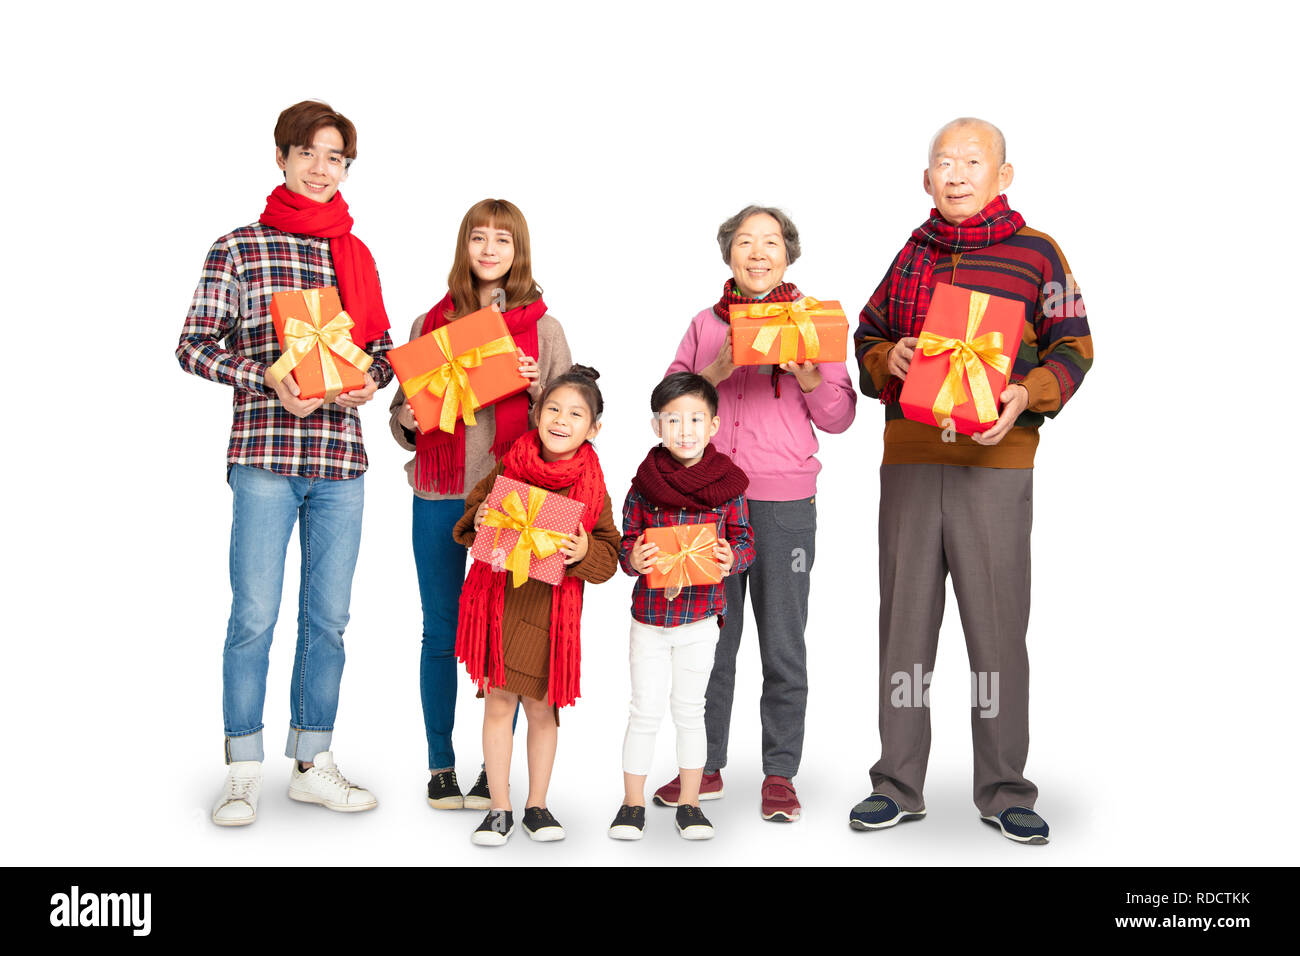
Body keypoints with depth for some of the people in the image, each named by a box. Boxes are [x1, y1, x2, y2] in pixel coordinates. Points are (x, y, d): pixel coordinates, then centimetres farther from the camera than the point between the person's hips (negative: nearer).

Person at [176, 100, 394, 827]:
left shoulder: (356, 254, 13)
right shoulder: (239, 247, 2)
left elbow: (382, 348, 18)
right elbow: (193, 346, -1)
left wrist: (370, 379, -5)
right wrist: (265, 378, -16)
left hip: (341, 458, 4)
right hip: (265, 454, -4)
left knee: (328, 617, 9)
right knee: (255, 615, -3)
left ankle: (313, 764, 20)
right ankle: (244, 773, 9)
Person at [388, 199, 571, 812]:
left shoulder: (543, 328, 7)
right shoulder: (430, 324, 11)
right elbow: (402, 420, 15)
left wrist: (534, 388, -11)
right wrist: (408, 419, -7)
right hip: (438, 495, 1)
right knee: (441, 632, 6)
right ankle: (441, 767, 17)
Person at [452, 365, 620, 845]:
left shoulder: (592, 487, -2)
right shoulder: (509, 468, 0)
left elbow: (609, 557, 0)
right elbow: (472, 514, 11)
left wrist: (585, 552, -21)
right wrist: (480, 522, -11)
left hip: (551, 611, 0)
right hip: (499, 601, 1)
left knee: (542, 708, 9)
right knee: (498, 702, 4)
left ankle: (537, 806, 25)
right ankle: (499, 808, 17)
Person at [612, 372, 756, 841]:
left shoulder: (727, 484, -3)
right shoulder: (644, 484, -4)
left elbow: (745, 540, 1)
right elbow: (627, 541, 0)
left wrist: (731, 559, -20)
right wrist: (633, 559, -21)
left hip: (700, 615, 0)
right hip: (649, 613, 0)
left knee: (690, 709, 11)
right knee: (645, 709, 7)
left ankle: (689, 803, 23)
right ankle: (633, 803, 19)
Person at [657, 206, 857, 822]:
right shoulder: (705, 325, 12)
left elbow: (839, 417, 5)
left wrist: (809, 378, -14)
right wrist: (715, 371, -9)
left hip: (784, 504, -2)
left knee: (783, 646, 3)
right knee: (709, 639, 8)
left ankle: (780, 774, 14)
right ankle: (706, 768, 20)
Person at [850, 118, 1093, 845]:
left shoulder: (1037, 253, 2)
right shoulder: (911, 255, 13)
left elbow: (1074, 349, 1)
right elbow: (867, 337, 21)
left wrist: (1026, 395, -16)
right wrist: (888, 360, -2)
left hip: (996, 464, -4)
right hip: (908, 461, 4)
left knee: (998, 627, 0)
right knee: (905, 621, 8)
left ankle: (1004, 790, 14)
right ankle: (899, 785, 18)